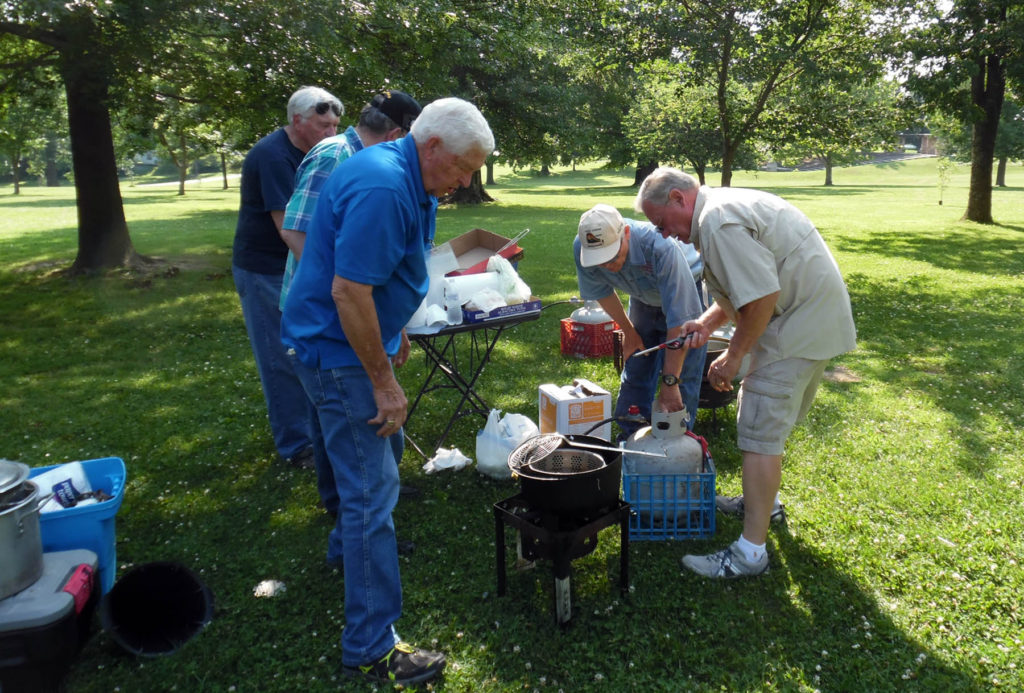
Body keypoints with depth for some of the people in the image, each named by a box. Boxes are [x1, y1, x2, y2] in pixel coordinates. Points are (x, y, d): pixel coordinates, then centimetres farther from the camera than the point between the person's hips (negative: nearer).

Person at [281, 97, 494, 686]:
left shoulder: (411, 181, 7)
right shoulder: (382, 189, -27)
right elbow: (348, 292, -29)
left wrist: (395, 334, 25)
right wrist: (384, 383, -23)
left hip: (365, 337, 11)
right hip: (339, 350, -11)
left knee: (384, 449, 27)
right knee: (372, 489, -7)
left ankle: (350, 544, 53)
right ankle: (371, 646, 5)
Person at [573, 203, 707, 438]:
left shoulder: (661, 247, -43)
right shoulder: (582, 248, -27)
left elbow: (680, 320, -40)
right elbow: (602, 292, -5)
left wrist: (670, 383, -38)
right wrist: (629, 332, 5)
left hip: (685, 292, -4)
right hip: (643, 298, 5)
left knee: (683, 380, -10)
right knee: (634, 377, 6)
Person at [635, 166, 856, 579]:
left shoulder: (716, 222, -20)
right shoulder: (720, 209, 15)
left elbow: (762, 296, -26)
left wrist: (734, 355, -15)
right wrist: (706, 324, 5)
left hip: (802, 321, -11)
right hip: (814, 313, 11)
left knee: (760, 431, -10)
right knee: (770, 416, 23)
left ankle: (750, 553, -5)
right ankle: (764, 501, 42)